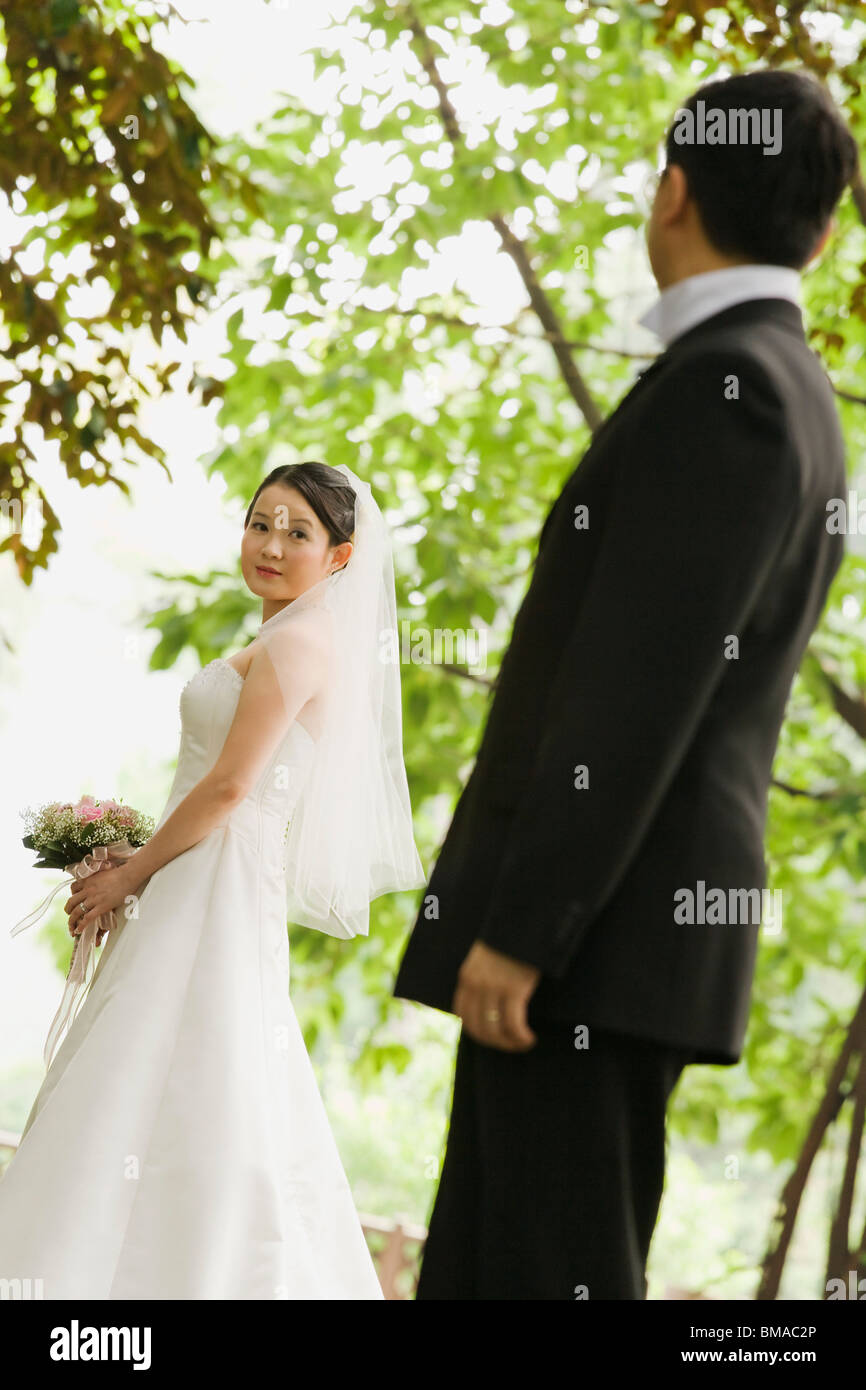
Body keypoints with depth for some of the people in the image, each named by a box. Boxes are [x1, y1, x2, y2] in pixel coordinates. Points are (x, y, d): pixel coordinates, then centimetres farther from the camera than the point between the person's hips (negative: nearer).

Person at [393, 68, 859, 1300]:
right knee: (479, 1289, 9)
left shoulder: (721, 387, -11)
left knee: (549, 1291, -10)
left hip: (586, 923, -10)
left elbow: (640, 687, -20)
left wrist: (515, 931, -21)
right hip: (617, 934, 10)